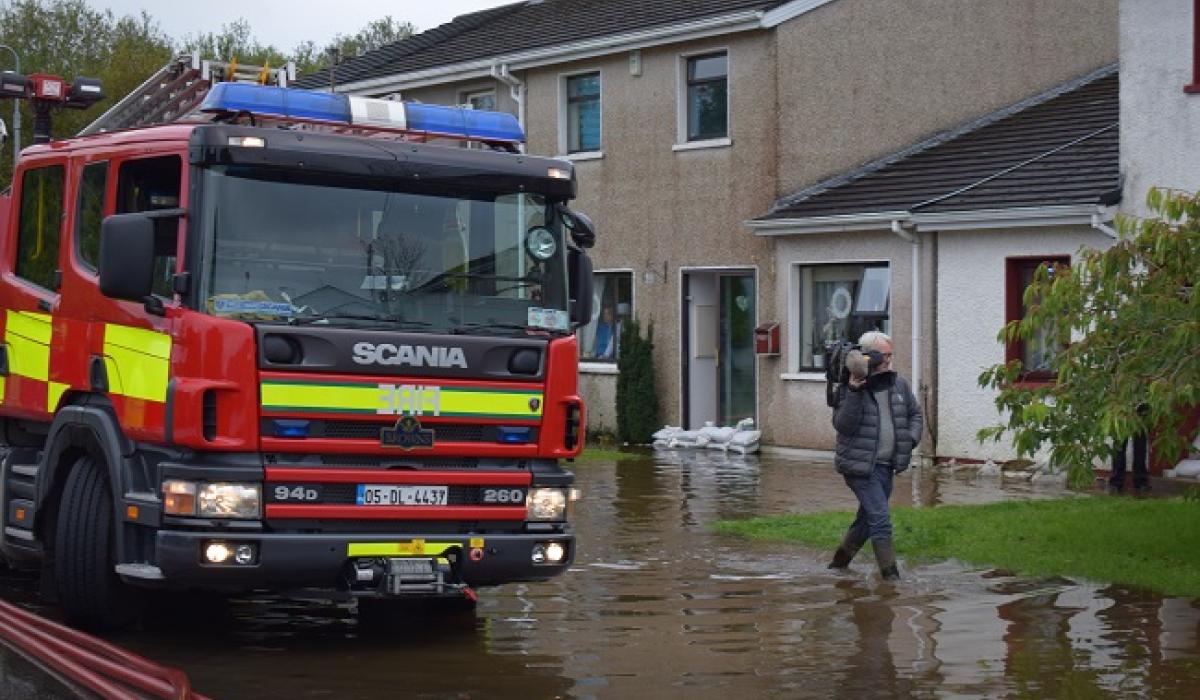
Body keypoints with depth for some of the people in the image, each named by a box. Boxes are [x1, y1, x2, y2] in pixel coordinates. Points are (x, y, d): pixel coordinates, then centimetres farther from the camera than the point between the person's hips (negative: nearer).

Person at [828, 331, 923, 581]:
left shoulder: (899, 384, 8)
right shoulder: (850, 387, -10)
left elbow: (916, 414, 20)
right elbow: (842, 424, -20)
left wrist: (911, 438, 2)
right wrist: (854, 391, -28)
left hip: (886, 465, 7)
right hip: (860, 465, -7)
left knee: (868, 517, 17)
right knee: (880, 518, -13)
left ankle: (841, 558, 36)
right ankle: (890, 573, -9)